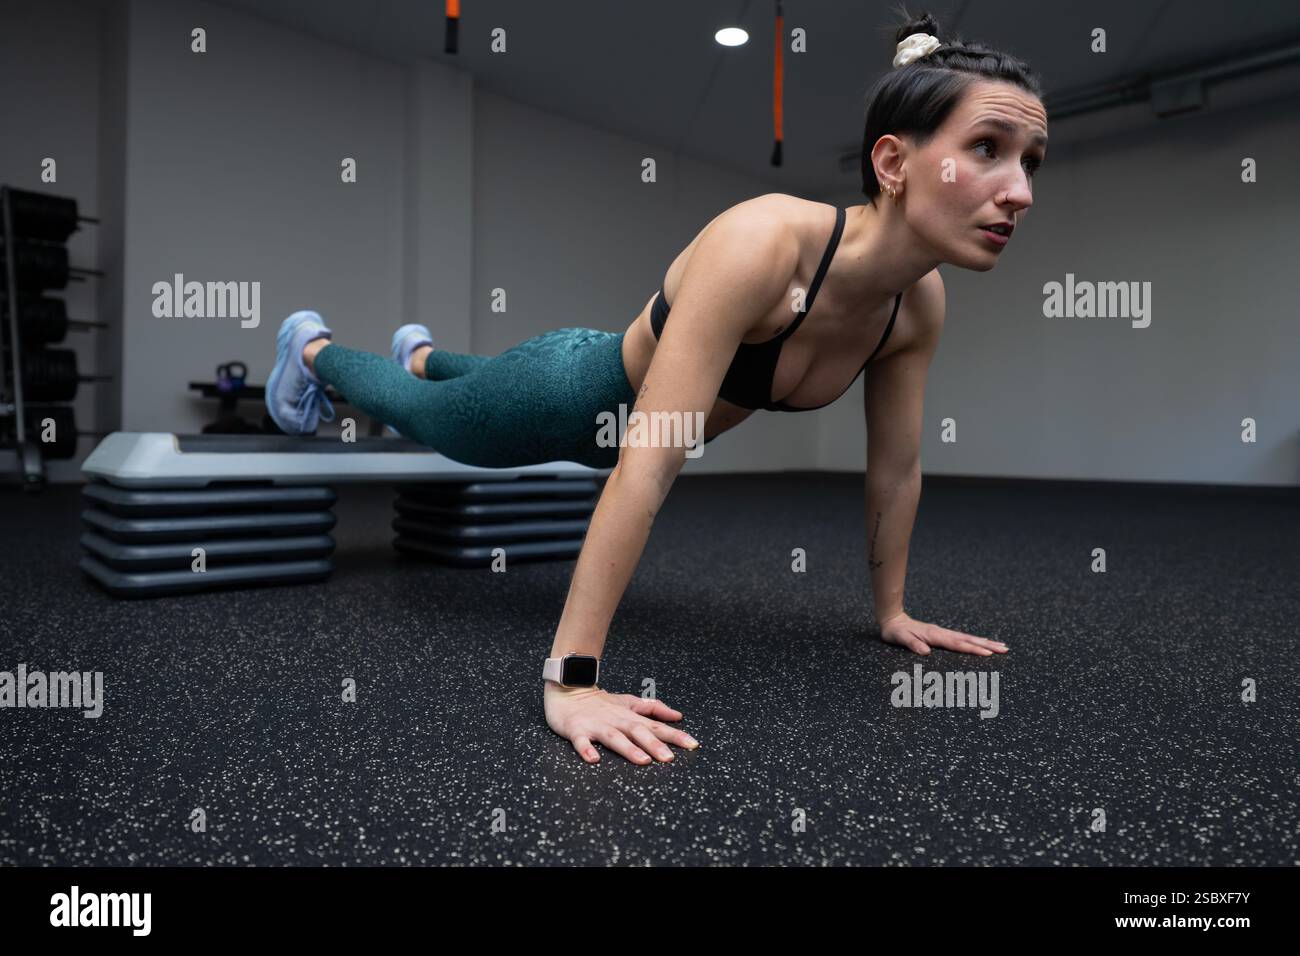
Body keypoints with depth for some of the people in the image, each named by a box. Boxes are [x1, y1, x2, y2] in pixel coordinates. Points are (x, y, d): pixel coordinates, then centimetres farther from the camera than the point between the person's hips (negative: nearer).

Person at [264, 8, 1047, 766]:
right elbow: (645, 468, -48)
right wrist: (570, 680, -48)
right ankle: (310, 344, 60)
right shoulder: (761, 244, -44)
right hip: (570, 393, -6)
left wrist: (891, 611, 0)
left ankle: (422, 351, 73)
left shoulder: (922, 300, -21)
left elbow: (897, 467, -8)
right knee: (412, 414, 27)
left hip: (629, 406, 6)